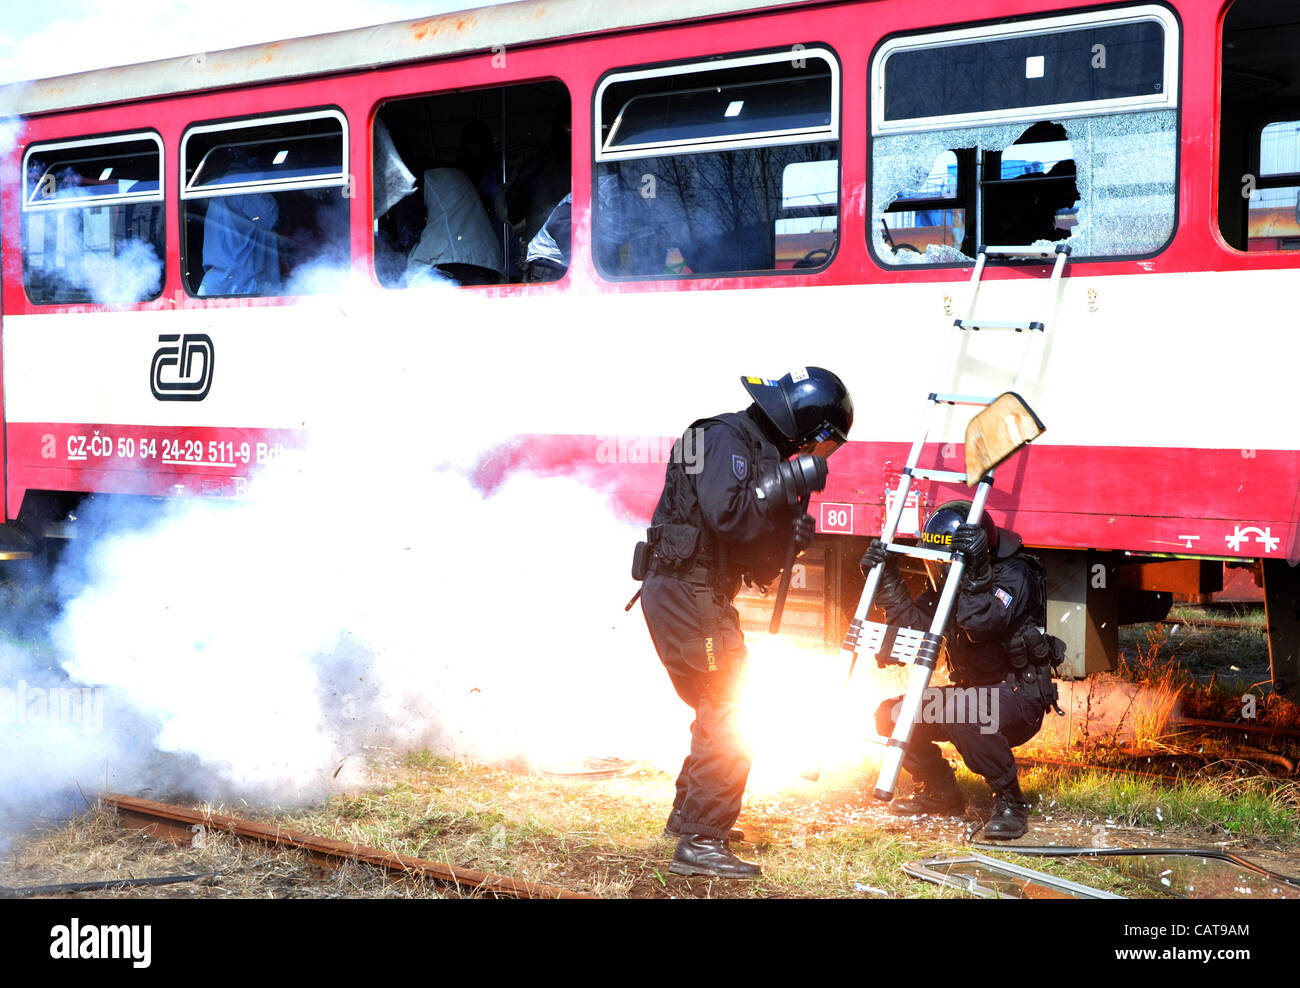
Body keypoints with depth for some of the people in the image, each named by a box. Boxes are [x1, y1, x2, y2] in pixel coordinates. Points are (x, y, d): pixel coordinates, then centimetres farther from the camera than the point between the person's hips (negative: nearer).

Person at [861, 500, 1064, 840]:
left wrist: (974, 571, -40)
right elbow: (915, 625, -1)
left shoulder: (1015, 574, -17)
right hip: (972, 691, 8)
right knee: (891, 714, -3)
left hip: (1020, 697, -8)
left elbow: (981, 625, -34)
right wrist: (886, 579, -10)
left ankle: (1011, 802, -20)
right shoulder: (949, 581, 7)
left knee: (961, 711, -37)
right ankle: (941, 793, 16)